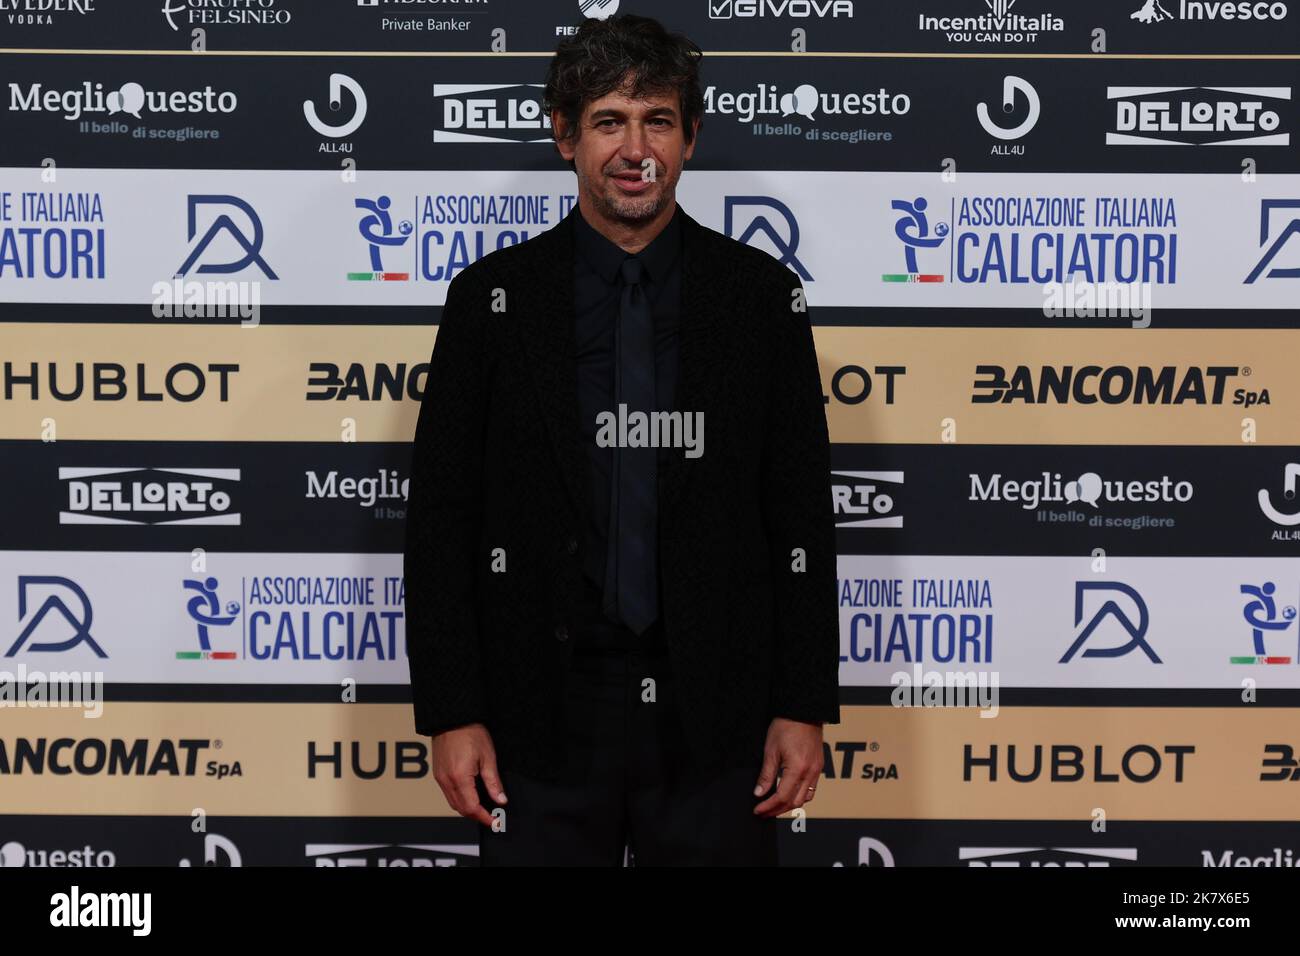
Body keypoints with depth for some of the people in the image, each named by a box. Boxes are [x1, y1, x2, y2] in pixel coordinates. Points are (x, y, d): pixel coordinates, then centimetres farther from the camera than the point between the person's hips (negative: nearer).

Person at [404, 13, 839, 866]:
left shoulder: (762, 295, 2)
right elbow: (442, 518, 1)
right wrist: (450, 713, -4)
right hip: (545, 717, 0)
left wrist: (806, 705, -1)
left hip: (715, 712, 1)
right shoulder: (493, 299, 0)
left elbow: (802, 516, 3)